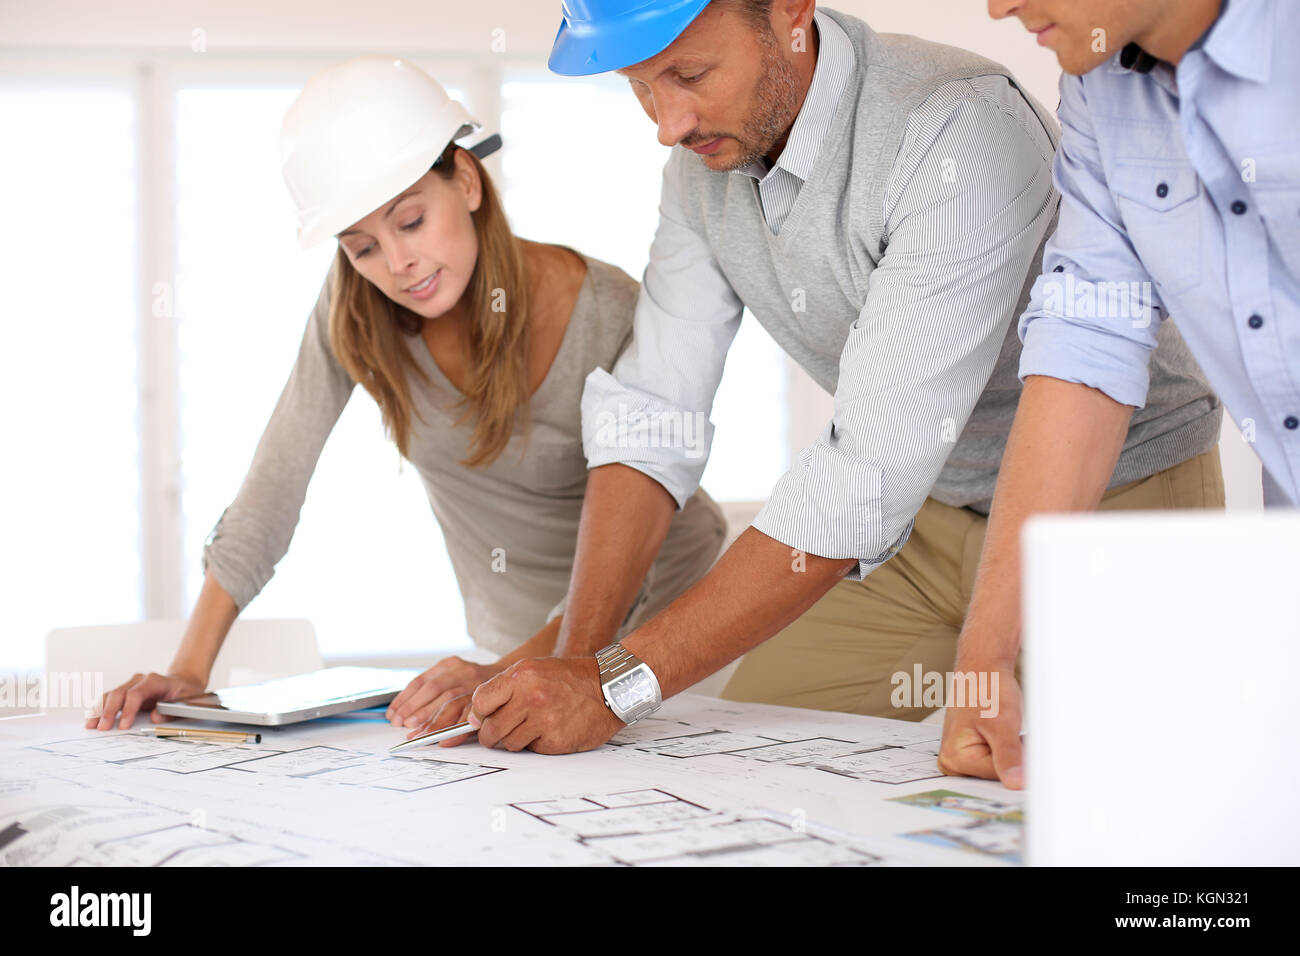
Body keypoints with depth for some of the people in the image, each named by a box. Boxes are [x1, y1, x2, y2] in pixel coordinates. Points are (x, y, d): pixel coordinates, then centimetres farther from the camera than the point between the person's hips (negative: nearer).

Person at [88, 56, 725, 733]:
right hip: (516, 634, 4)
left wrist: (507, 675, -43)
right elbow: (276, 479, -13)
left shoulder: (611, 316, -24)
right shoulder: (353, 310, -14)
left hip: (666, 610, -3)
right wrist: (189, 671, -21)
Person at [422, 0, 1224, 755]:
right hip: (929, 512, 6)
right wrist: (579, 657, -19)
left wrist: (622, 683, -37)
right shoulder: (705, 158, -6)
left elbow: (875, 474, -36)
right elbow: (651, 413, -5)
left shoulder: (958, 133, -33)